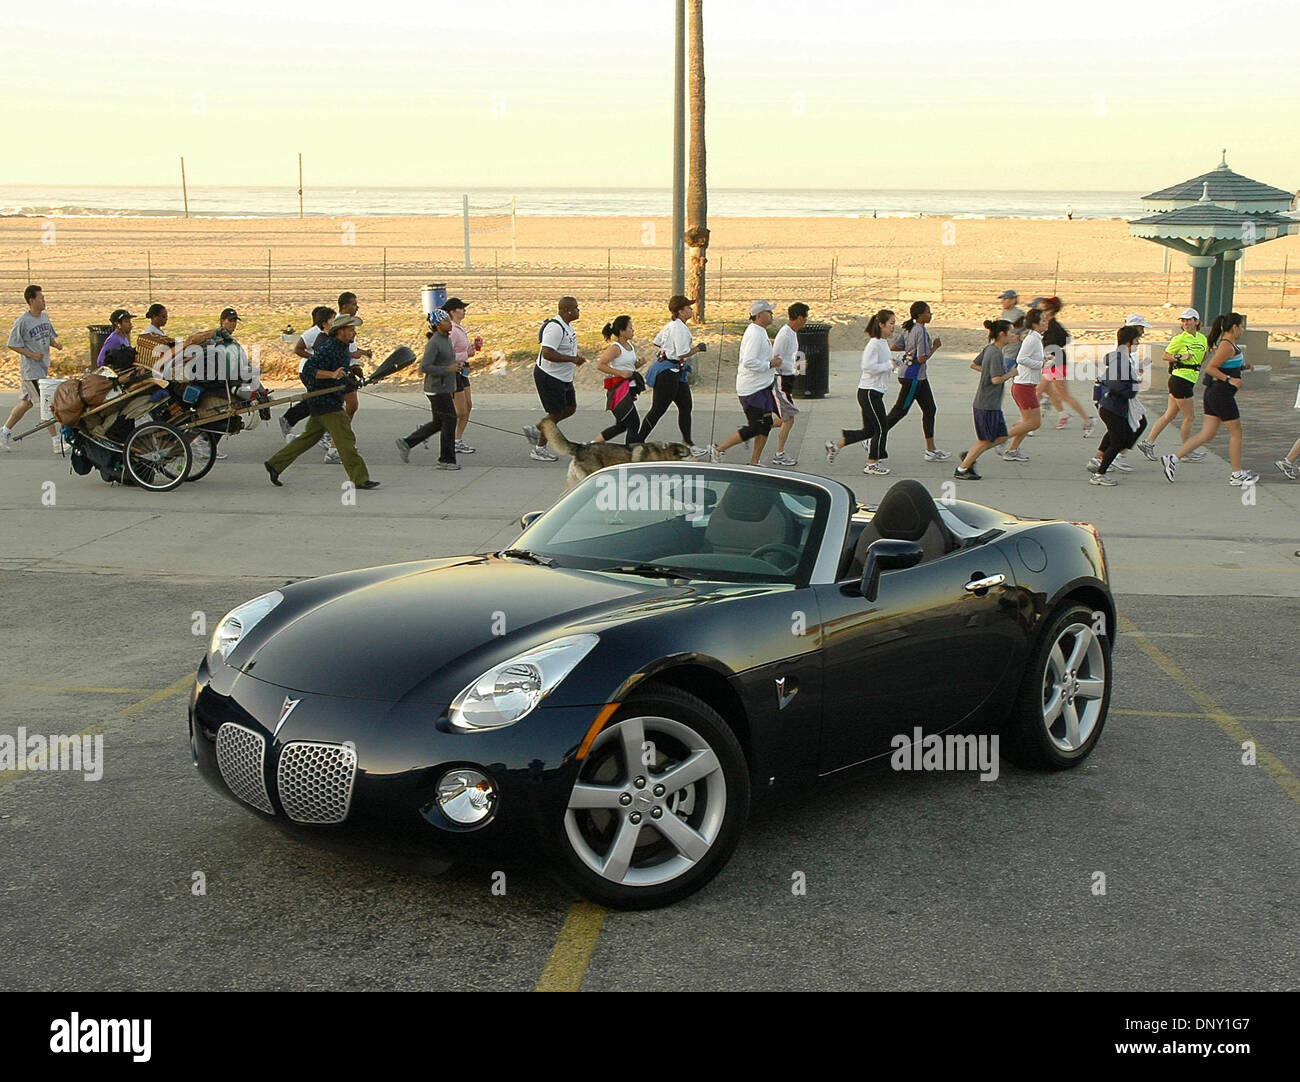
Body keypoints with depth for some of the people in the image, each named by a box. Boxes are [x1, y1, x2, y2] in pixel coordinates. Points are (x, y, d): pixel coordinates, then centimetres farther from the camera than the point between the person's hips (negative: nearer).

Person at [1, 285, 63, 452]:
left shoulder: (45, 317, 8)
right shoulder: (22, 322, -15)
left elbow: (50, 337, 19)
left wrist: (56, 344, -3)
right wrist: (31, 354, -20)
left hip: (43, 366, 8)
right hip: (31, 369, -8)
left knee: (27, 402, 15)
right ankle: (57, 441, -3)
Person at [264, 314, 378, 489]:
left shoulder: (343, 348, 14)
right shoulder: (327, 348, -18)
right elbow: (308, 369, -26)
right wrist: (332, 374, -34)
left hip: (333, 401, 10)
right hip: (324, 401, -10)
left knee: (309, 437, 15)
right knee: (345, 439, -10)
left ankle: (275, 464, 23)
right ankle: (360, 479, -7)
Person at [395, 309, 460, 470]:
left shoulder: (446, 339, 12)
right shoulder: (434, 343, -17)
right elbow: (424, 367, -23)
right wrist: (448, 369, -22)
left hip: (445, 388, 10)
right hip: (438, 389, -10)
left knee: (438, 423, 14)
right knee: (449, 422, -5)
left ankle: (406, 444, 23)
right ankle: (446, 460, 5)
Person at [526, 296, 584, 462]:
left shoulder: (567, 326, 10)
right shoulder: (555, 327, -23)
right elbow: (547, 353, -32)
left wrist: (576, 358, 9)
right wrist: (572, 359, -30)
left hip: (564, 378, 10)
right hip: (549, 377, -10)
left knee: (570, 408, 12)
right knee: (555, 413, -2)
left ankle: (536, 430, 23)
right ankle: (539, 449, 12)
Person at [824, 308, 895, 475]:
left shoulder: (883, 343, 13)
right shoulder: (874, 343, -17)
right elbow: (868, 366, -25)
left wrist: (891, 365, 7)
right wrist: (889, 365, -18)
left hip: (874, 392, 10)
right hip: (869, 392, -10)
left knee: (869, 430, 12)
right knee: (881, 428, -2)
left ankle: (835, 444, 18)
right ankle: (872, 464, 8)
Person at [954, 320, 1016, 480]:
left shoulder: (989, 348, 9)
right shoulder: (996, 354, -20)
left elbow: (973, 364, 20)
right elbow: (996, 380, -25)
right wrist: (1010, 374, -10)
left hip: (992, 404, 10)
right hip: (988, 405, -10)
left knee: (1001, 437, 13)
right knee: (985, 440, 1)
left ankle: (970, 456, 19)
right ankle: (961, 469, 7)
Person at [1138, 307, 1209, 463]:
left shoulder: (1202, 338, 12)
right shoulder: (1179, 338, -8)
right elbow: (1166, 355, -3)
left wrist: (1208, 350, 4)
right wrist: (1180, 358, -17)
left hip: (1189, 382, 8)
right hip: (1180, 379, -8)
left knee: (1169, 415, 11)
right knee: (1190, 417, -2)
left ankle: (1148, 443, 16)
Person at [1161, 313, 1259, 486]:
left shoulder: (1225, 343, 14)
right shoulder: (1227, 345, -16)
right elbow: (1210, 368, -22)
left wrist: (1243, 367, 14)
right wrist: (1230, 380, -22)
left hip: (1213, 394, 10)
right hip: (1222, 395, -10)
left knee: (1207, 434, 8)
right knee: (1236, 432, 3)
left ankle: (1173, 459, 2)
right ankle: (1237, 474, 12)